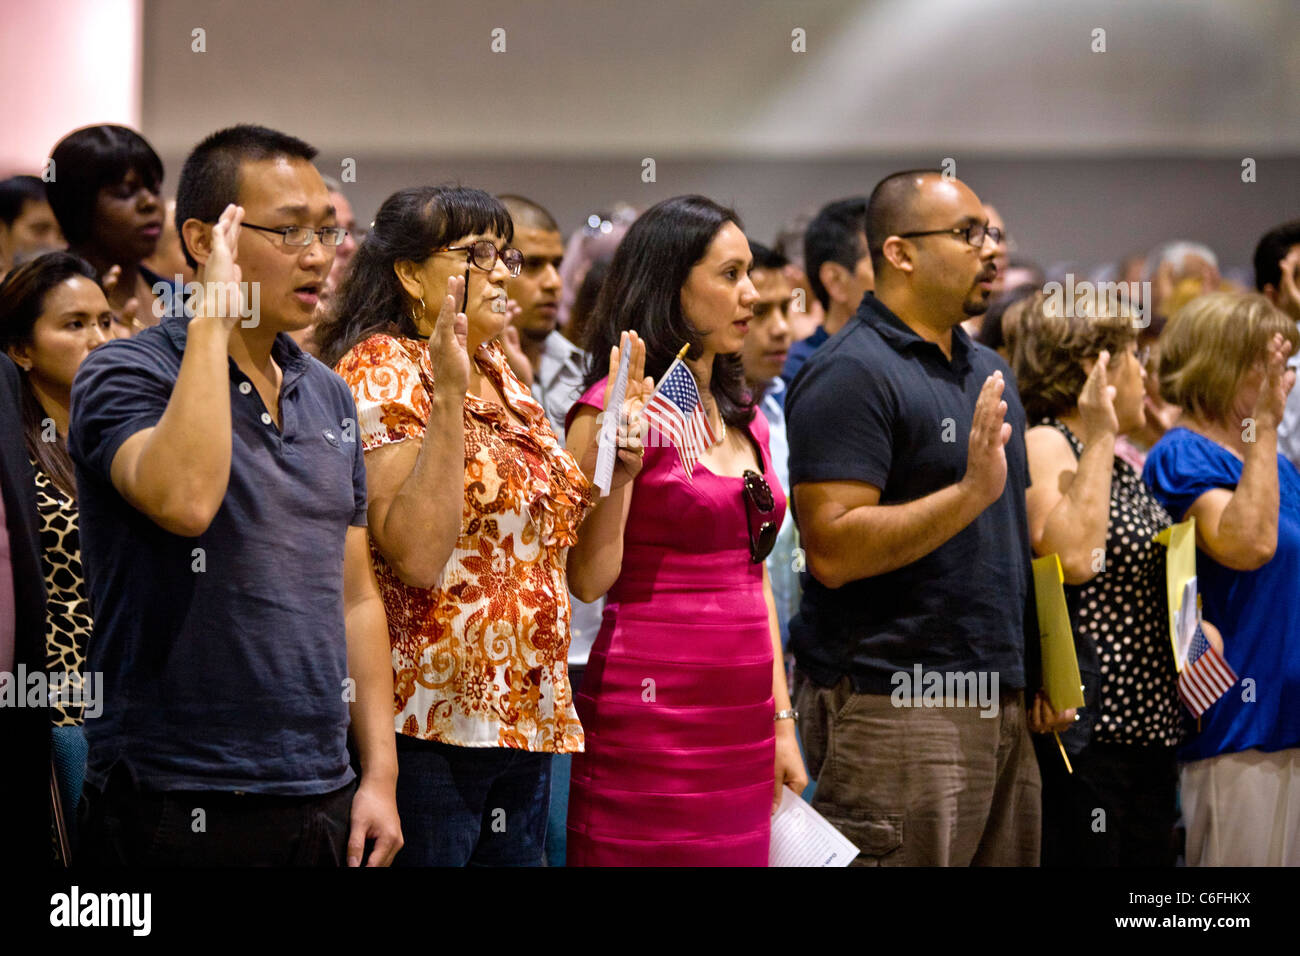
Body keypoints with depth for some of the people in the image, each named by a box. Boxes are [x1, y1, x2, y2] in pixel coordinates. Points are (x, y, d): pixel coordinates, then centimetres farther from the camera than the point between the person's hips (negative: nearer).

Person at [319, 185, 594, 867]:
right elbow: (416, 555, -22)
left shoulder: (500, 376, 15)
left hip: (527, 720, 8)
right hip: (429, 727, -8)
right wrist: (448, 394, -24)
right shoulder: (381, 371, -9)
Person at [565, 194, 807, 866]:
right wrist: (620, 457, -24)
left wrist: (781, 721, 15)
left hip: (744, 729, 7)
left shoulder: (743, 416, 15)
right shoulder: (612, 410, -8)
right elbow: (589, 579, -15)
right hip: (653, 720, -7)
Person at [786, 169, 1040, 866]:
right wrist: (971, 492, -23)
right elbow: (832, 551, -19)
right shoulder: (851, 374, -10)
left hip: (999, 697, 9)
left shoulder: (988, 370, 18)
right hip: (896, 705, -9)